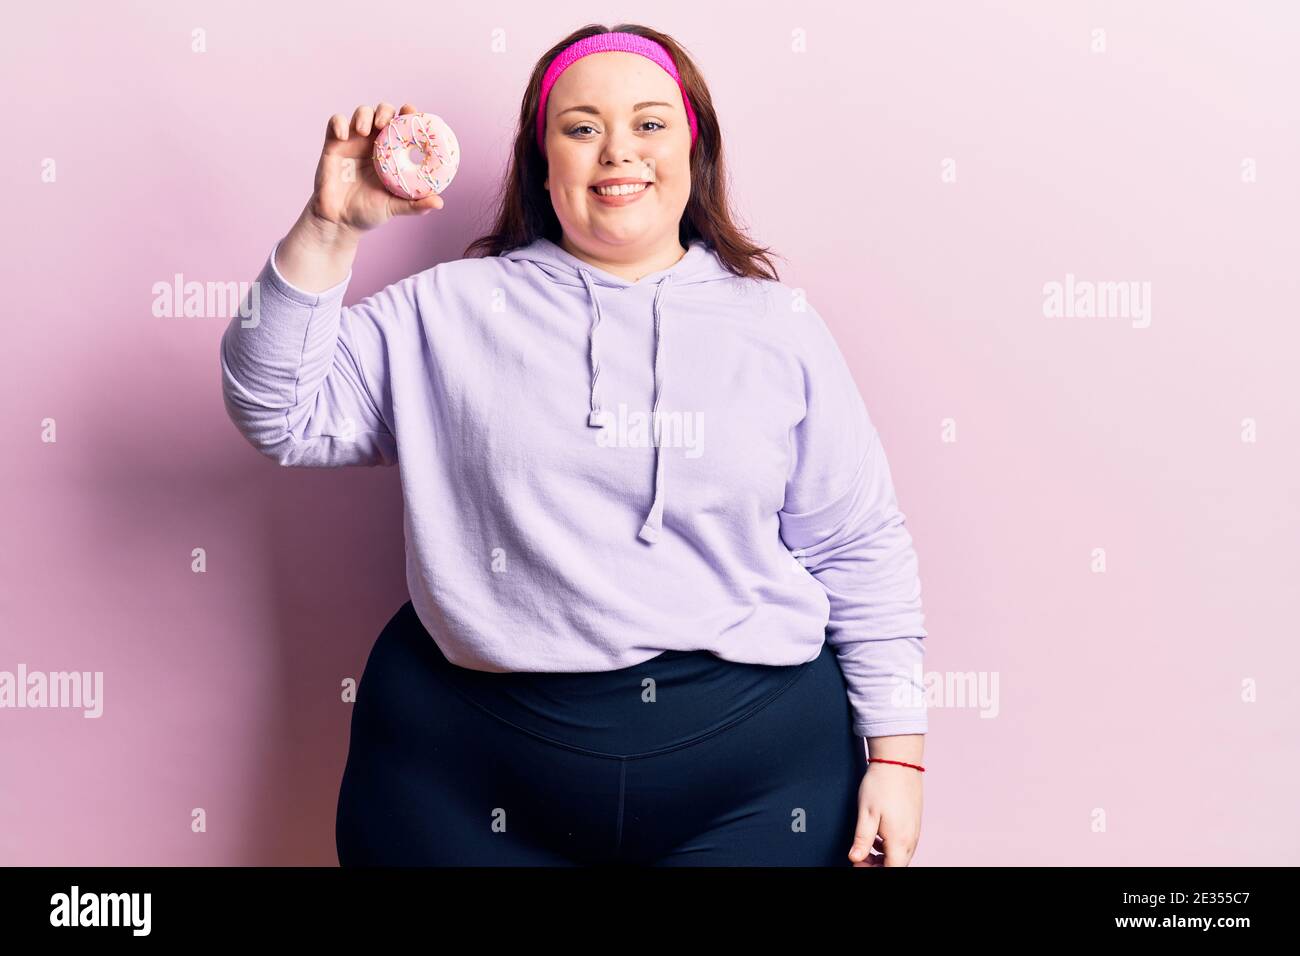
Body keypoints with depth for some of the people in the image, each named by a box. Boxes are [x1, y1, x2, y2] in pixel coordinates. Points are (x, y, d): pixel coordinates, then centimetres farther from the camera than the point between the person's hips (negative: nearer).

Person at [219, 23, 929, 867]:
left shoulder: (777, 324, 5)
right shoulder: (452, 309, 4)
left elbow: (862, 555, 5)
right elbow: (281, 413, -1)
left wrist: (896, 754, 1)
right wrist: (329, 229, -12)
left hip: (752, 773, 1)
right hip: (476, 762, 0)